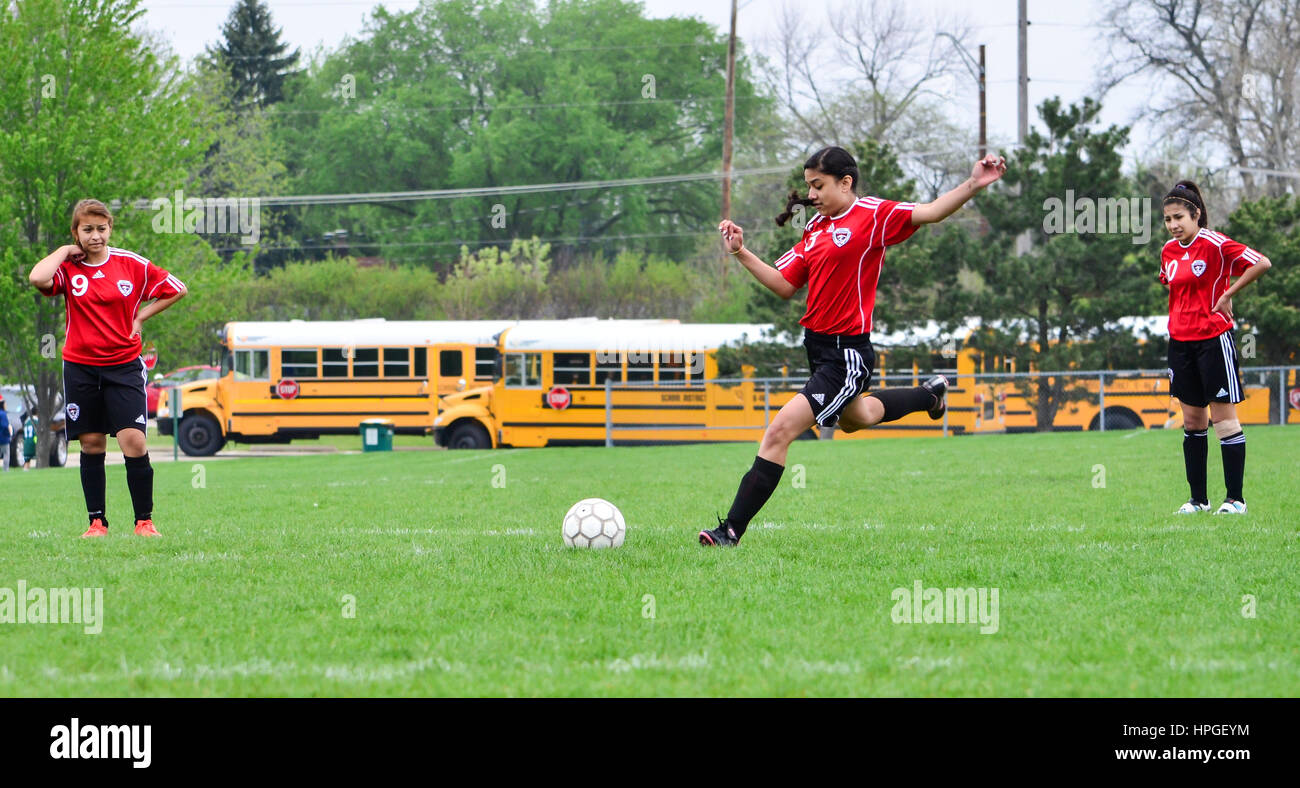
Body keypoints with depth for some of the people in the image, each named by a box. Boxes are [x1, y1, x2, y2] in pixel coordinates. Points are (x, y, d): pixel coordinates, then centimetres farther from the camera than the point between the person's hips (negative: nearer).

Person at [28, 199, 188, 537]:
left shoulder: (132, 264, 0)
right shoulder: (67, 267, -1)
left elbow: (176, 290, 10)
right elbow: (37, 278, -24)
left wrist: (140, 317, 4)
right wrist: (65, 251, -10)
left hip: (124, 365, -1)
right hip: (80, 366, 1)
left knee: (134, 441, -11)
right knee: (91, 444, 4)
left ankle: (144, 520, -2)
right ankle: (97, 521, 12)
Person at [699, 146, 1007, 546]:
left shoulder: (874, 215, -11)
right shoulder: (815, 229, 11)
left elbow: (930, 213, -20)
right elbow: (785, 285, 13)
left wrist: (973, 185, -35)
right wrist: (741, 253, 5)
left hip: (848, 355, -10)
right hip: (818, 346, 10)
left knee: (780, 432, -16)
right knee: (854, 419, 35)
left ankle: (731, 531, -13)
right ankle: (930, 393, 60)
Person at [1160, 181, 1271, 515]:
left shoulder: (1215, 244, -12)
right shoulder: (1169, 251, 9)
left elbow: (1262, 263, -19)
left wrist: (1227, 295, -15)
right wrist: (1180, 318, 14)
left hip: (1214, 337, -7)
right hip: (1180, 341, 7)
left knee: (1224, 418, -4)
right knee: (1192, 420, 8)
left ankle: (1235, 498, 0)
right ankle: (1198, 498, 13)